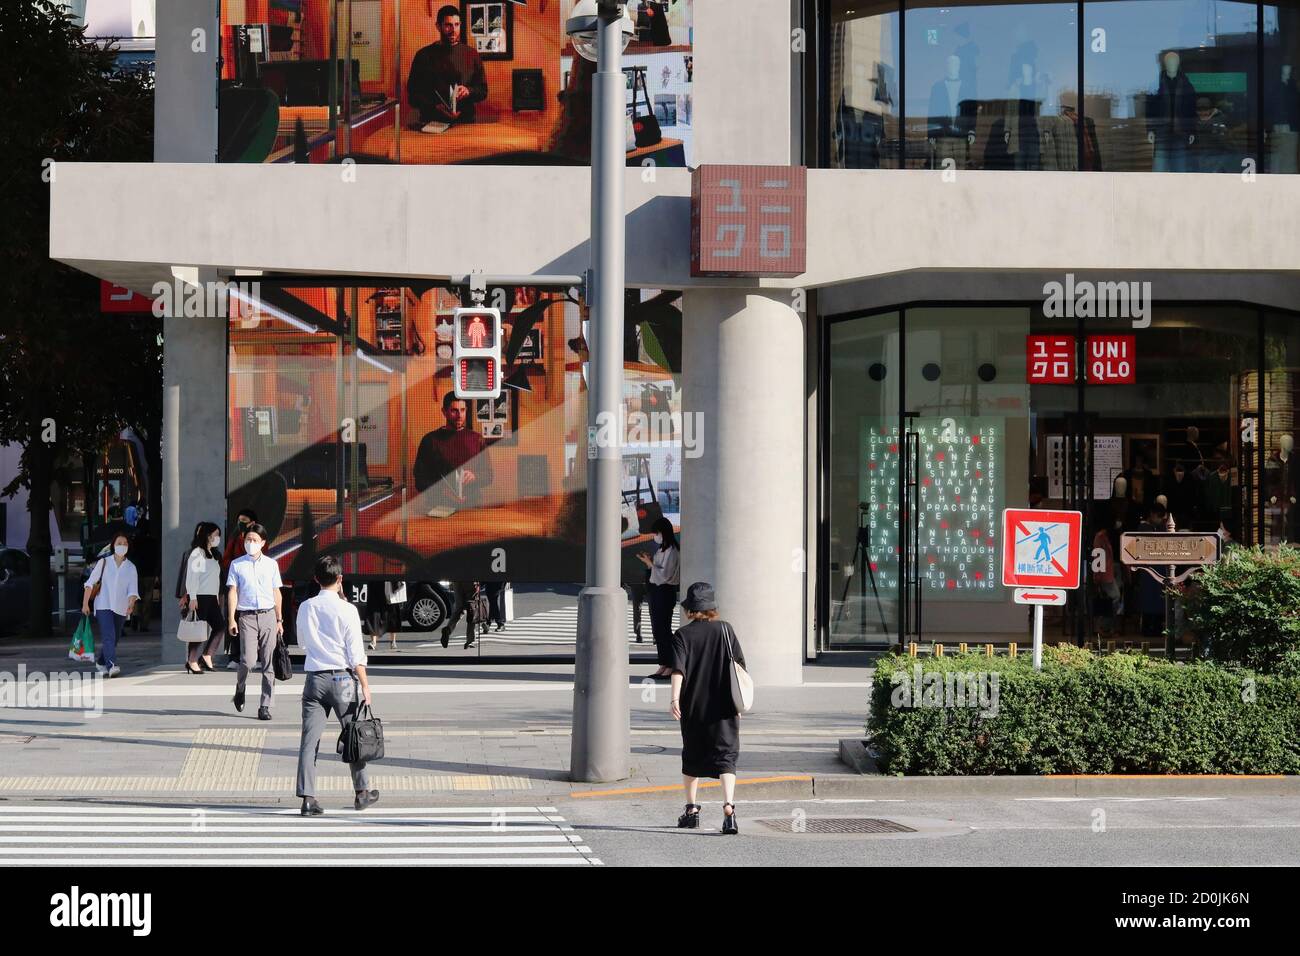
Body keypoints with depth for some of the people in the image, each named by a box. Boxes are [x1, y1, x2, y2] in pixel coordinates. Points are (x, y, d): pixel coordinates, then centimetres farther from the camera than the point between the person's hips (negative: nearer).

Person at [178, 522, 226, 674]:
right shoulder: (197, 552, -6)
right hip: (199, 597, -8)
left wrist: (218, 597, 16)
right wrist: (192, 597, -17)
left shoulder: (214, 554, 19)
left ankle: (206, 656, 8)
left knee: (220, 626, 0)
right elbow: (191, 576, -12)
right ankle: (192, 661, -1)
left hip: (211, 597, 8)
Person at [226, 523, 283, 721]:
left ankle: (265, 706, 3)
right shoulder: (237, 565, 6)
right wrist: (232, 619, -5)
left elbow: (276, 593, 15)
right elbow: (232, 592, 3)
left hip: (268, 616, 2)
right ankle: (240, 689, 17)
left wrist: (279, 620, 12)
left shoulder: (271, 564, 11)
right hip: (247, 616, -2)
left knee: (268, 663, -1)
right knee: (248, 659, -14)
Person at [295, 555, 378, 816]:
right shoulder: (346, 610, -8)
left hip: (314, 678, 3)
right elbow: (356, 653, -9)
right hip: (342, 678, -2)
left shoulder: (305, 607, 4)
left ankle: (307, 797, -9)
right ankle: (361, 792, 22)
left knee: (310, 738, -1)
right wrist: (365, 687, -6)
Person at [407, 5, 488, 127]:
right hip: (432, 122, -1)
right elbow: (413, 94, 7)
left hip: (465, 121, 1)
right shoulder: (424, 56, 8)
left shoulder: (471, 54, 13)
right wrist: (435, 107, -11)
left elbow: (483, 91, 16)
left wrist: (469, 91, -6)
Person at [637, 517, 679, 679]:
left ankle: (670, 667, -3)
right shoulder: (661, 549, 14)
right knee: (657, 630, 10)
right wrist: (649, 562, 5)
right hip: (656, 591, 10)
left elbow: (665, 574, -19)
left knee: (664, 630, -7)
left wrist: (650, 564, -12)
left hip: (665, 592, -10)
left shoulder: (672, 551, -15)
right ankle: (663, 666, 15)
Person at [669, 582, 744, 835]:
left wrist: (675, 698, -23)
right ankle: (729, 807, -24)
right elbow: (740, 665, 5)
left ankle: (691, 810, 25)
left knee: (692, 758, 17)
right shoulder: (725, 630, 2)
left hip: (693, 708, 0)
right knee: (725, 757, -4)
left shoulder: (683, 635, -3)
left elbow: (678, 669, -16)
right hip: (724, 709, 0)